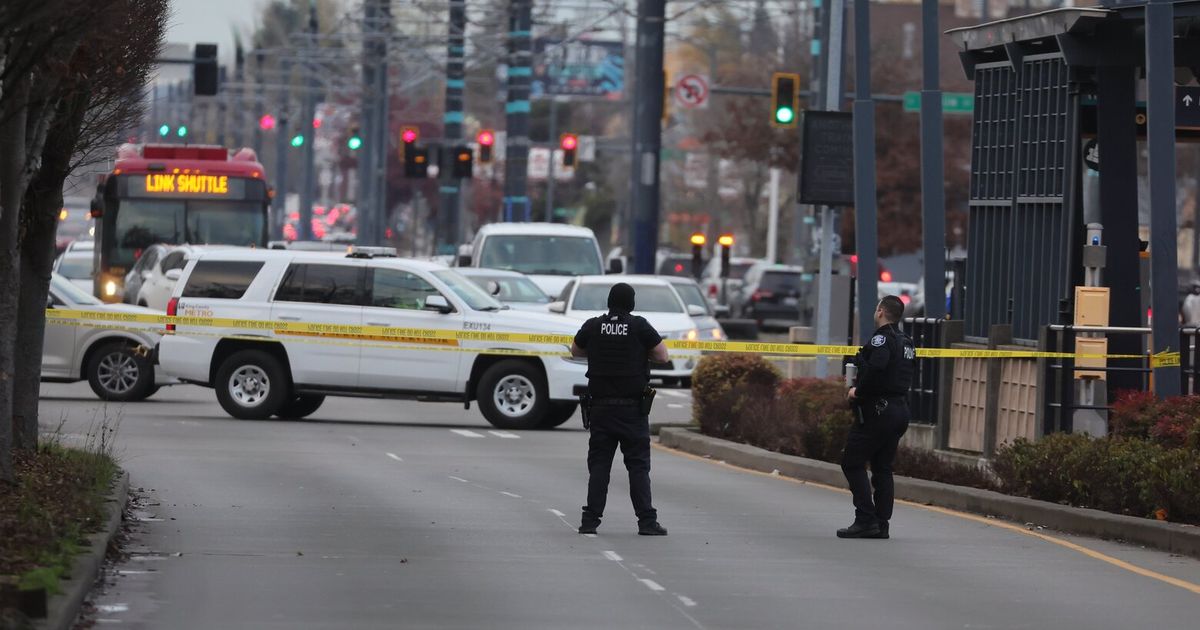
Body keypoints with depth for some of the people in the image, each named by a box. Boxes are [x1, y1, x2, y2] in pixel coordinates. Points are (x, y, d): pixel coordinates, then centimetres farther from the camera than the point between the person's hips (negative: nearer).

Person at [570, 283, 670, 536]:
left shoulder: (593, 327, 1)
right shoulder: (639, 327, -7)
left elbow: (576, 350, 18)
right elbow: (662, 356, -3)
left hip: (600, 408, 2)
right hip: (633, 408, -2)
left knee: (598, 464, 7)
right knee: (638, 465, 1)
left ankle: (591, 519, 3)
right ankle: (646, 521, -3)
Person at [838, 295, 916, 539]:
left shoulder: (882, 339, -13)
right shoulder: (906, 342, 16)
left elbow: (876, 367, -31)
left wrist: (858, 391, -17)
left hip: (876, 411, -9)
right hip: (900, 409, 9)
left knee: (852, 463, -3)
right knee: (882, 468, 12)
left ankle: (866, 520, -10)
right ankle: (882, 523, 9)